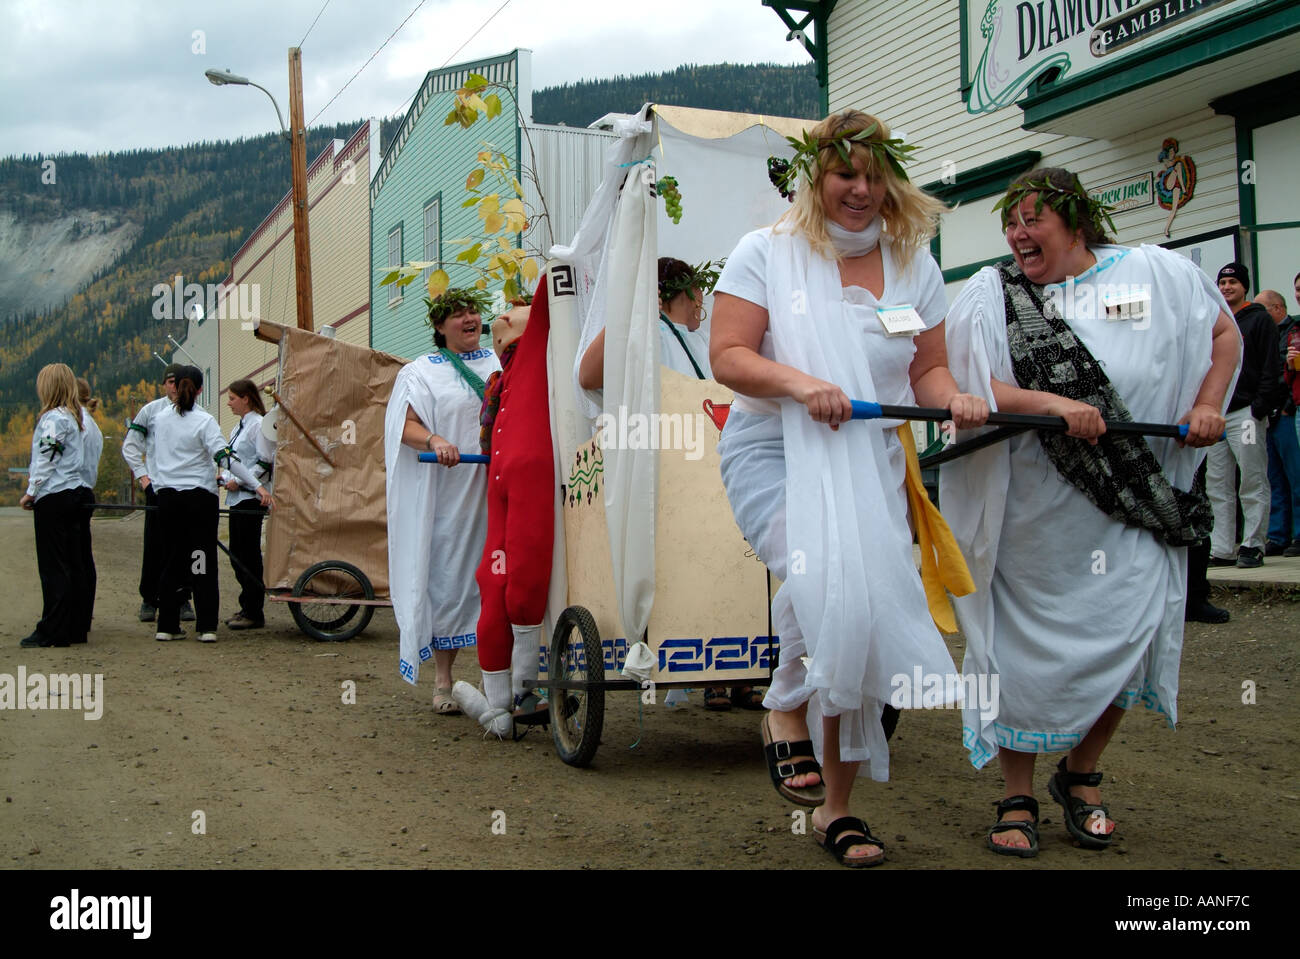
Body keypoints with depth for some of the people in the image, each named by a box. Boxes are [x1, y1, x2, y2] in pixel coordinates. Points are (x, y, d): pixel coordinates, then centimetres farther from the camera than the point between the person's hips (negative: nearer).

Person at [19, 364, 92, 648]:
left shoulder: (53, 418, -12)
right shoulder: (78, 417, 14)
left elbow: (46, 460, -15)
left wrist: (31, 492, -7)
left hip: (53, 496, -8)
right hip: (75, 493, 8)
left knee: (53, 566, -5)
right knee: (75, 563, 9)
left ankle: (53, 632, -2)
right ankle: (76, 627, 12)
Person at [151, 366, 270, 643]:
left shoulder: (160, 418, 5)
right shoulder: (204, 420, -10)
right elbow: (225, 456, -19)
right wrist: (257, 486, -22)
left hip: (166, 496, 4)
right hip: (199, 498, -4)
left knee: (172, 560, 11)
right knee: (203, 559, 2)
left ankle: (167, 627, 11)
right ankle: (207, 627, -1)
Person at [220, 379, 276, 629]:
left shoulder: (258, 425, -11)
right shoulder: (239, 427, 18)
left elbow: (265, 461, -16)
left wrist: (239, 481, -15)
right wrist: (224, 476, 8)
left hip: (251, 498, -9)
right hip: (237, 498, 9)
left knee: (248, 555, -6)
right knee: (238, 555, 11)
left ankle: (254, 613, 0)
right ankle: (247, 608, 19)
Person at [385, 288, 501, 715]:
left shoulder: (501, 364, 18)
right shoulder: (421, 372, 9)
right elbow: (407, 426, -4)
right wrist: (434, 441, -25)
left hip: (500, 490, 2)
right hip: (448, 493, -2)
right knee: (447, 576, -1)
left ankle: (506, 676, 6)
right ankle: (443, 682, 9)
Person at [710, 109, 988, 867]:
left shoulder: (914, 263, 12)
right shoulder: (767, 252, 1)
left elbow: (928, 369, 14)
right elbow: (727, 356, -6)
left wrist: (955, 399, -9)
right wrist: (800, 383, -23)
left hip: (871, 463, 4)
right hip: (774, 453, -4)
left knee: (861, 618, 2)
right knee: (821, 577, -32)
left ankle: (838, 806, 18)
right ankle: (787, 711, -2)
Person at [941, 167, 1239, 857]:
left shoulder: (1158, 275, 5)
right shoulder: (986, 296, 0)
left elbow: (1223, 332, 19)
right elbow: (971, 388, -11)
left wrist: (1207, 406, 3)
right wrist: (1052, 404, -23)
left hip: (1131, 511, 2)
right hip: (1028, 511, -1)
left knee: (1124, 634, -3)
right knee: (1024, 650, 1)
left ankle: (1080, 775, 24)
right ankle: (1017, 798, 19)